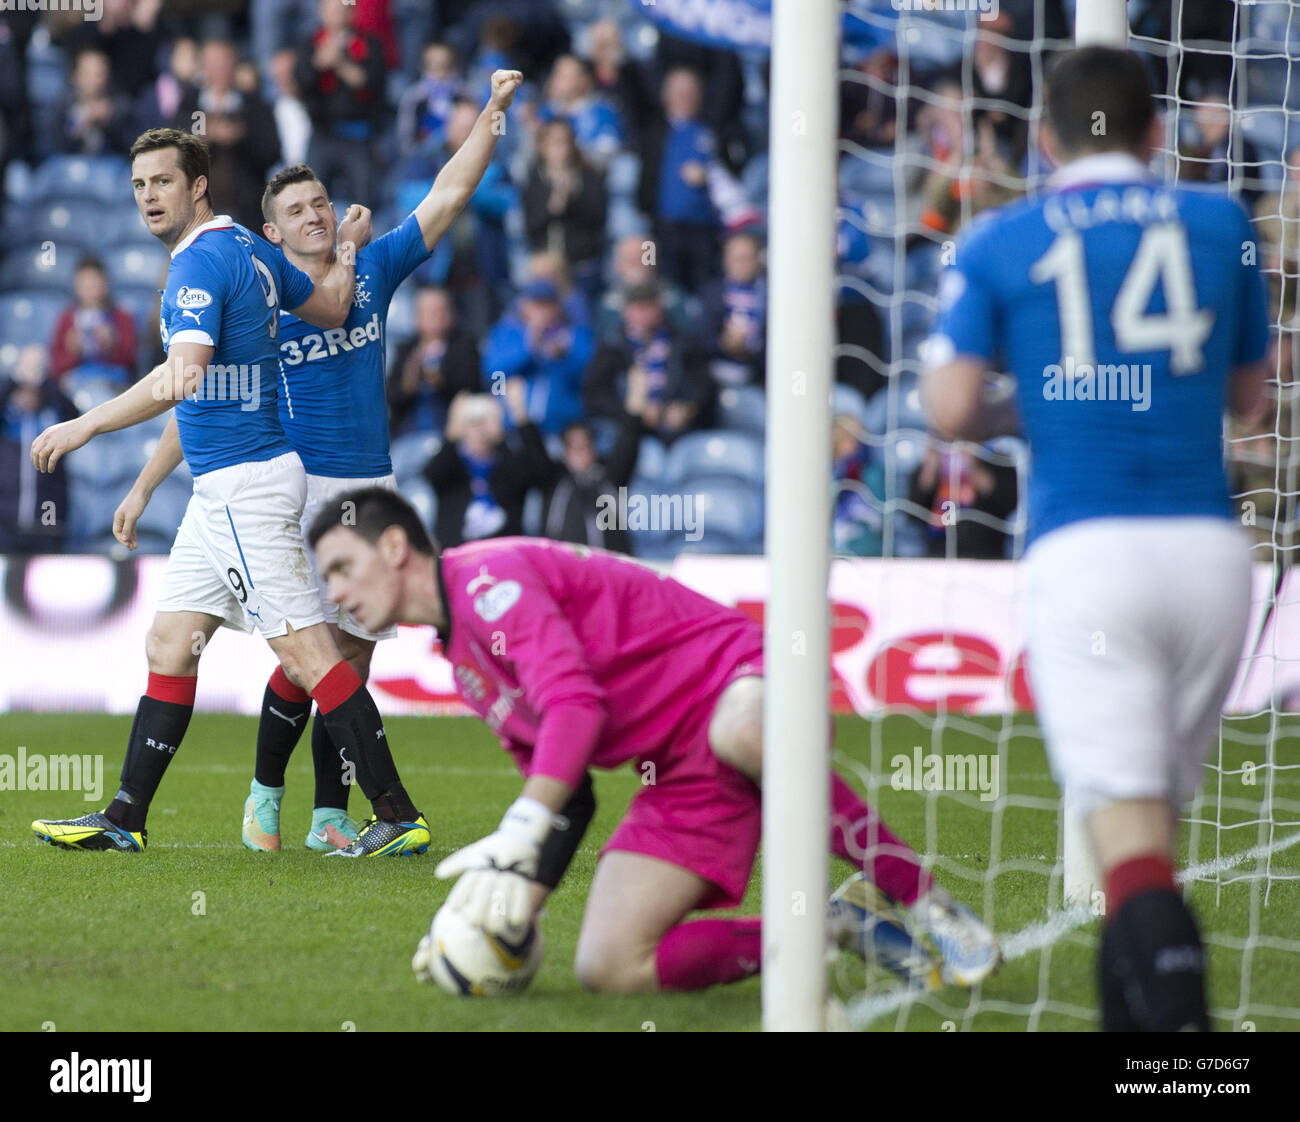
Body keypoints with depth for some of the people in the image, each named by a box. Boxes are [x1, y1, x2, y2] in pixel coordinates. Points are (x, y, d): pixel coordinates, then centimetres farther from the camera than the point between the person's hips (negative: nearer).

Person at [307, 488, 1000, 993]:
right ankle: (838, 930, -4)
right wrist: (511, 906, 11)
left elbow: (576, 704, -24)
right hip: (678, 776, 9)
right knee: (608, 969, -12)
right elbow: (565, 801, 24)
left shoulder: (486, 576, -9)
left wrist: (518, 838, -31)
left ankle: (917, 900, -30)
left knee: (740, 734, -47)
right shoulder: (465, 665, 20)